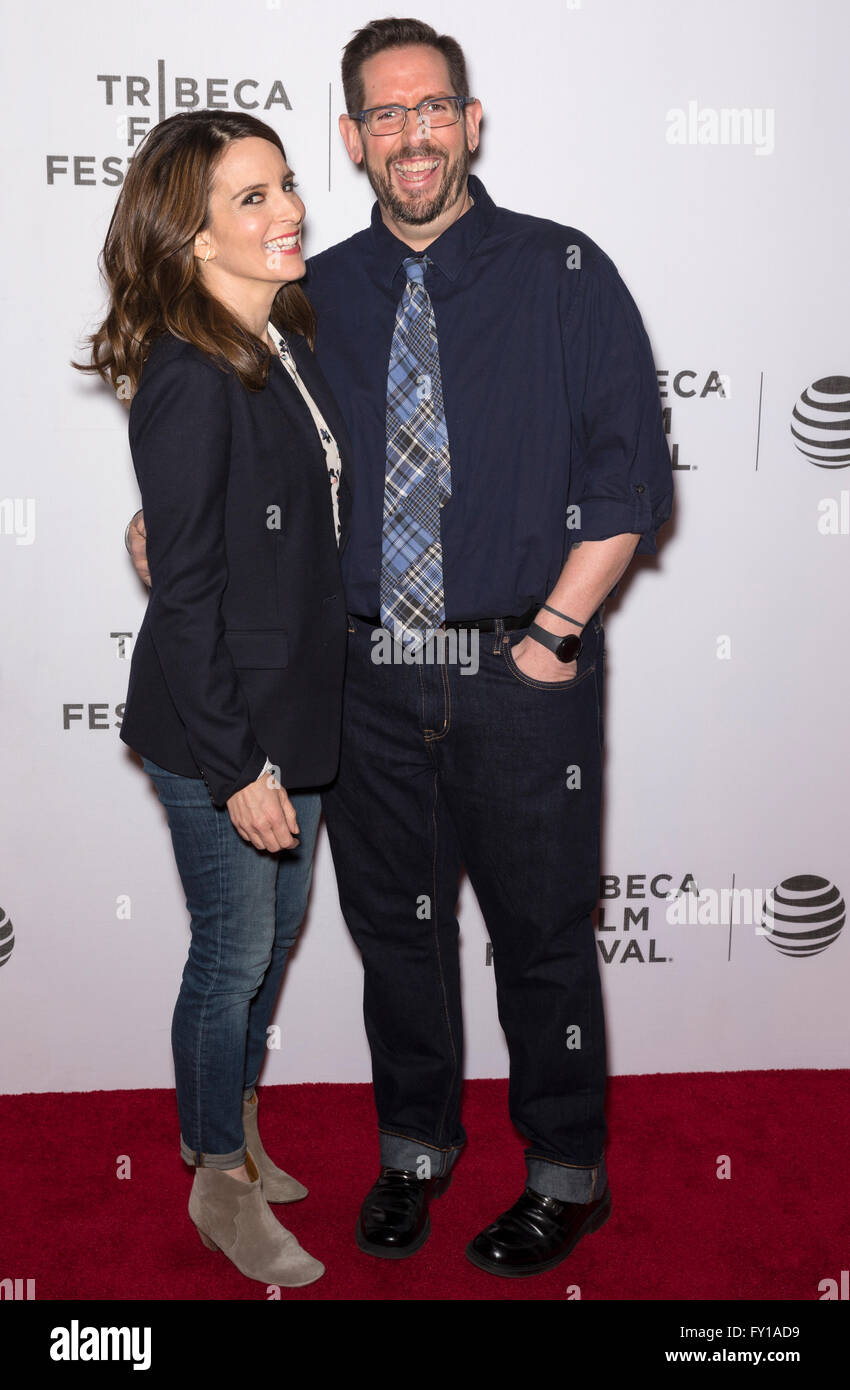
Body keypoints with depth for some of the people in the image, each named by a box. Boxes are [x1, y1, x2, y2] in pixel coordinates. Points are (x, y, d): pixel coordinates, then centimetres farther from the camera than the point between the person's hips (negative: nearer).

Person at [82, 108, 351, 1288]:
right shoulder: (188, 381, -21)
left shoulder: (288, 342, 5)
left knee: (276, 932, 21)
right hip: (217, 734, -8)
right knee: (235, 953, 8)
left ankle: (231, 1124, 43)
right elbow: (185, 593, -21)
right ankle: (221, 1181, 31)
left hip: (299, 710, 8)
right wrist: (237, 766, -19)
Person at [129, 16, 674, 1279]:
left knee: (541, 936, 9)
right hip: (368, 679, 3)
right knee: (394, 926, 15)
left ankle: (565, 1175, 30)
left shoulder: (564, 274, -2)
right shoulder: (316, 295, 8)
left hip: (521, 677, -3)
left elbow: (632, 478, -6)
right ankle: (415, 1149, 37)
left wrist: (551, 636, -11)